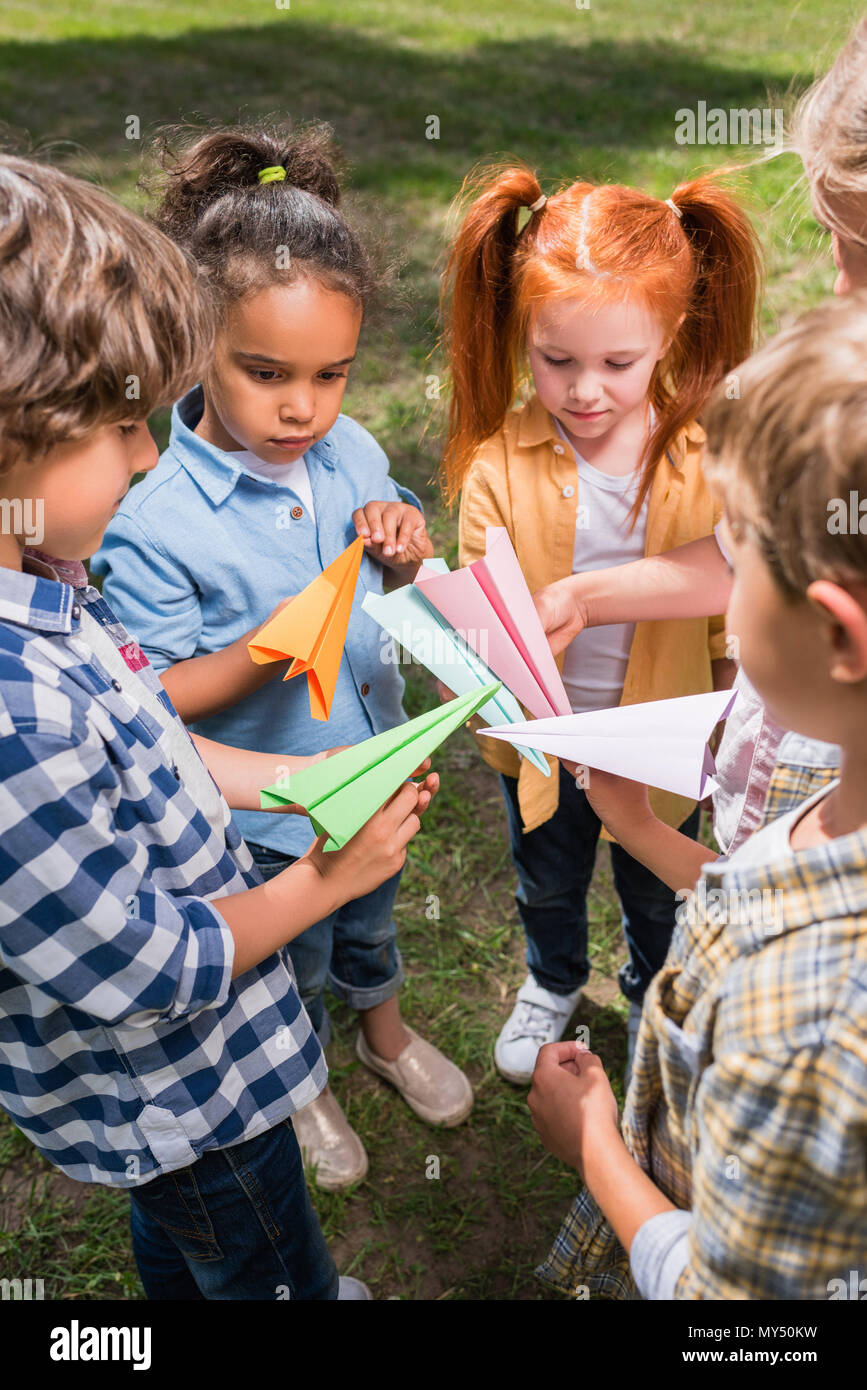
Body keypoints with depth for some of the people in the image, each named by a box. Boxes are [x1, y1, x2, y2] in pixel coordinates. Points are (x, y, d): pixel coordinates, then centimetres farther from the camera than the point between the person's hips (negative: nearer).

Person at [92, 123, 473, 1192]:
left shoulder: (353, 452, -12)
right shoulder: (149, 521, -29)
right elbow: (155, 701, -22)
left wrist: (406, 550, -18)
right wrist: (270, 646, -36)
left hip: (372, 760, 5)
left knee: (369, 911, 31)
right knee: (292, 957, 22)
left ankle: (384, 1030, 62)